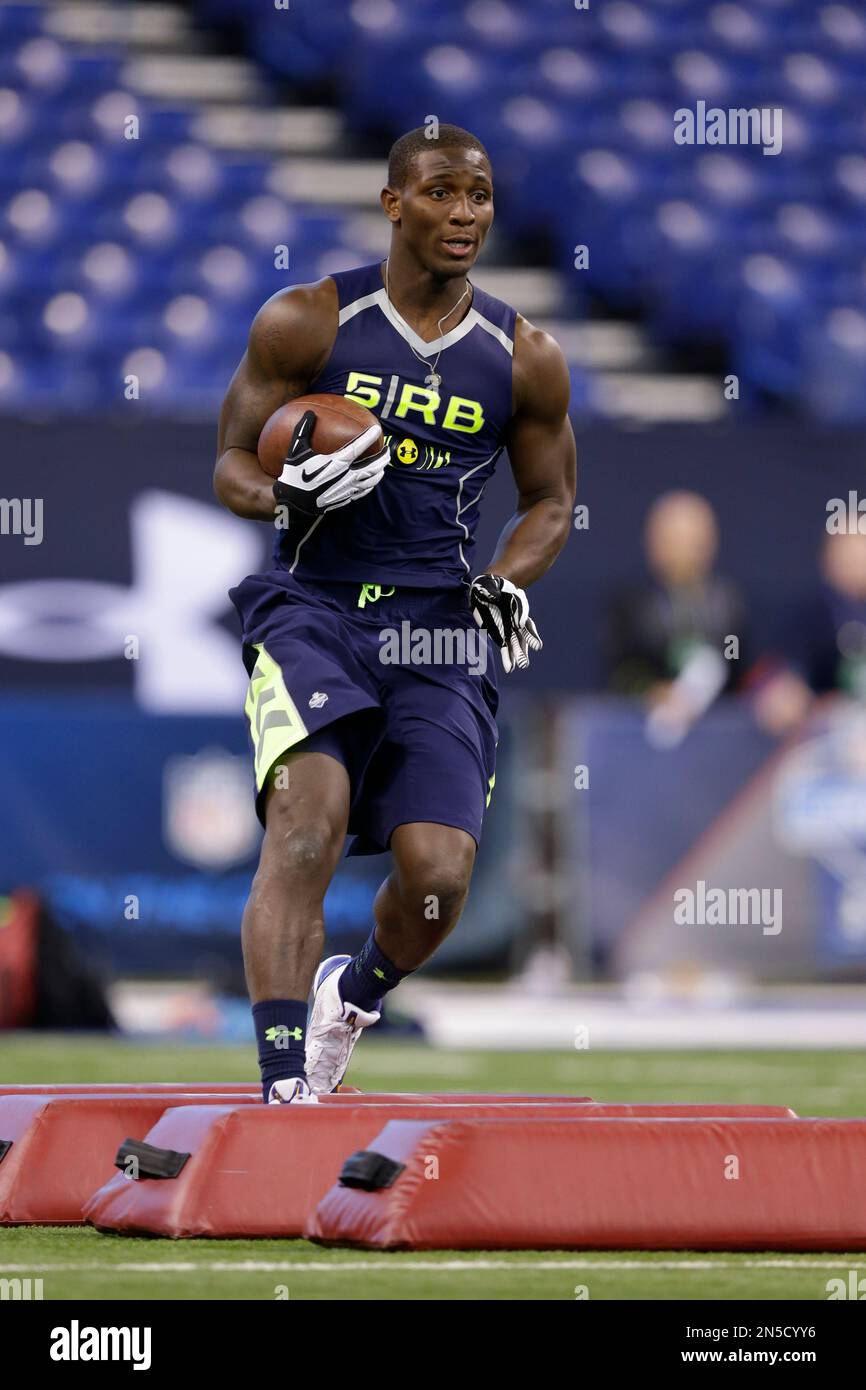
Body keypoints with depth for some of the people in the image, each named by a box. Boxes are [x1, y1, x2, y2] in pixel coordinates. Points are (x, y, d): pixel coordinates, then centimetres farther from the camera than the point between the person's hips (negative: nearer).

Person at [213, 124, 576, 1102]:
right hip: (311, 605, -2)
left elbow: (551, 501, 19)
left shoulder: (526, 361, 6)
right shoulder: (305, 323, 0)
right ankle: (282, 1090, -25)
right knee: (309, 823, -24)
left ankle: (355, 992, 26)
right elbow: (232, 464, 6)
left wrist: (507, 582, -1)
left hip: (437, 627, 2)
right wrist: (288, 498, -17)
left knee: (437, 877, -10)